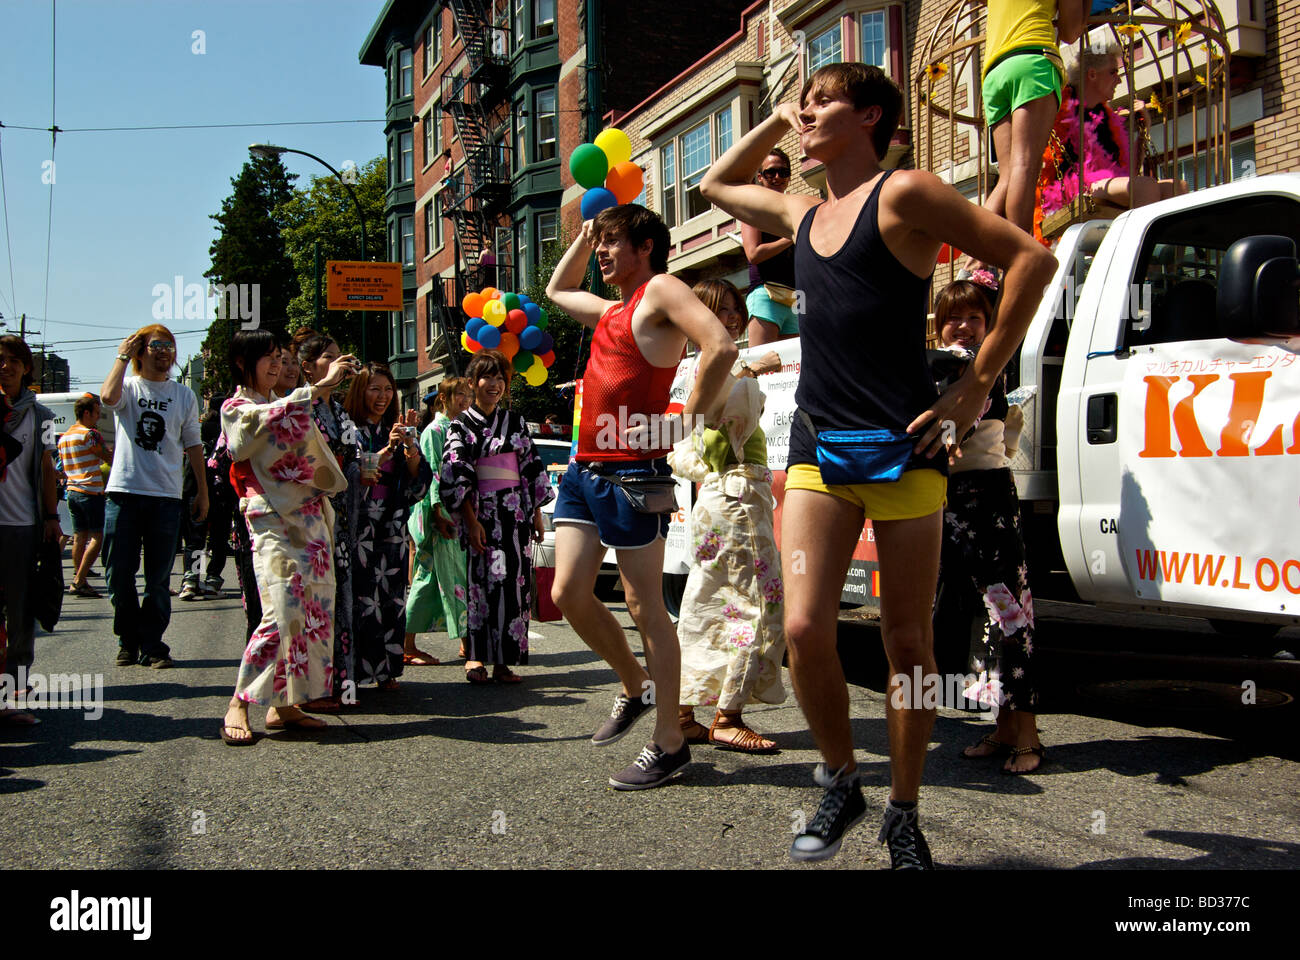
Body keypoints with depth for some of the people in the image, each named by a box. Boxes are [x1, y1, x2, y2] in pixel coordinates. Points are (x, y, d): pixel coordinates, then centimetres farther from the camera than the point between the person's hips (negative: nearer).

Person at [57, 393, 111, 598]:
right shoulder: (90, 434, -11)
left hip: (72, 491, 9)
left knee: (79, 537, 11)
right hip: (91, 492, -9)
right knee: (97, 537, -6)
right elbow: (111, 460, -9)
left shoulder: (63, 437, 16)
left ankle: (78, 580, 11)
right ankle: (79, 581, -12)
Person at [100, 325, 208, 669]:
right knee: (119, 573, 2)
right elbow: (108, 396, -20)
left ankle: (152, 644, 10)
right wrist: (122, 356, -7)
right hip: (124, 491, -1)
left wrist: (203, 491, 13)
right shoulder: (129, 387, 6)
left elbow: (193, 445, 17)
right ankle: (128, 640, 18)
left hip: (166, 496, 1)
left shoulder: (184, 396, 13)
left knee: (159, 578, 2)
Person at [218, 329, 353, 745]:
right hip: (273, 520, -8)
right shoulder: (236, 408, 0)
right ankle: (238, 706, -8)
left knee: (313, 611, 4)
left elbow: (312, 456, 28)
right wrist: (322, 385, -24)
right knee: (283, 612, -18)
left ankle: (283, 705, 10)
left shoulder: (285, 404, 23)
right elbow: (275, 418, -22)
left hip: (311, 519, 8)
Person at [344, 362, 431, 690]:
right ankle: (360, 667, -4)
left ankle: (386, 670, 8)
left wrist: (410, 447, -7)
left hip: (392, 524, 4)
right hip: (359, 523, -4)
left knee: (392, 597, 2)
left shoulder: (397, 429, 16)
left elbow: (417, 484, 10)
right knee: (362, 597, -10)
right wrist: (387, 450, -16)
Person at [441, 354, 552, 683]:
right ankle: (476, 657, 0)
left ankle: (502, 660, 3)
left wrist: (537, 514, 11)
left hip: (515, 514, 3)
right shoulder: (460, 426, 3)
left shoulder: (516, 422, 14)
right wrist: (471, 521, -13)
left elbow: (532, 468, 15)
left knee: (513, 581, -1)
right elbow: (455, 477, -4)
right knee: (480, 580, -8)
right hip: (481, 515, -3)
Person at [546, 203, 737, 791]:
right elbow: (556, 291, 43)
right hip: (584, 469, 8)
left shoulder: (661, 290, -3)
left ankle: (669, 743, 4)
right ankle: (635, 687, 26)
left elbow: (720, 346, -19)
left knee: (644, 606, -4)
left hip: (632, 471, -8)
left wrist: (684, 424, -17)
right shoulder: (609, 310, 22)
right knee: (568, 594, 5)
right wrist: (584, 235, 31)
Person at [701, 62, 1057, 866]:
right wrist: (777, 120, 23)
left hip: (902, 444, -5)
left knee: (908, 640, 3)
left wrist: (978, 386, -9)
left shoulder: (903, 193, -3)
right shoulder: (801, 216, 17)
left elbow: (1033, 259, -8)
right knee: (805, 628, -8)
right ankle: (840, 783, 14)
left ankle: (904, 815, 17)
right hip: (817, 445, 5)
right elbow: (716, 183, 37)